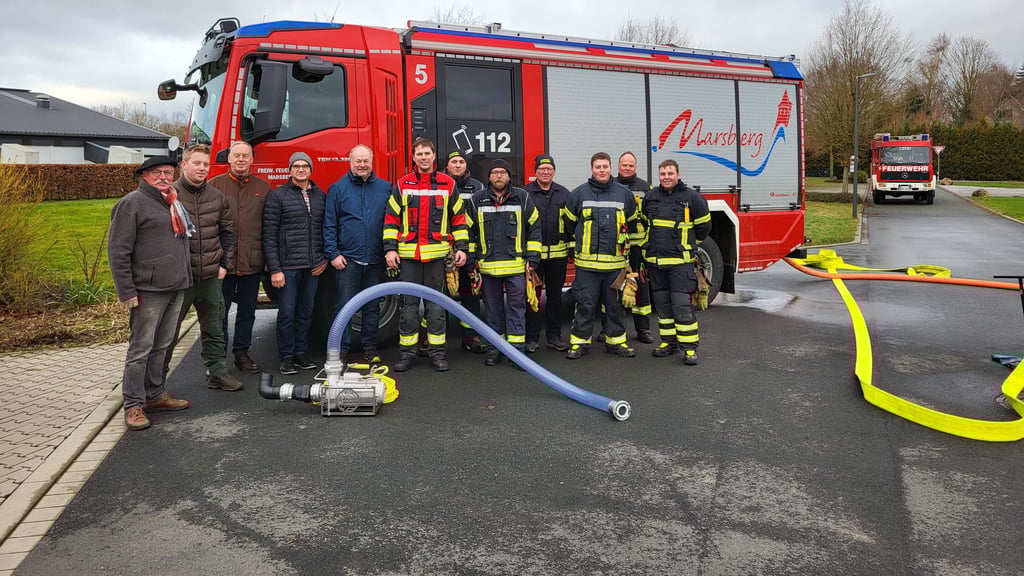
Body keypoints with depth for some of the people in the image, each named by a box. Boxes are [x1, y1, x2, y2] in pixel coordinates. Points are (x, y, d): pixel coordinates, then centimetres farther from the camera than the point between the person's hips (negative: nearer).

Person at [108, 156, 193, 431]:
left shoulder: (173, 203, 17)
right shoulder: (132, 203, -8)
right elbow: (117, 251, -12)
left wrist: (185, 278, 18)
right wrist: (127, 292, -15)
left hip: (176, 289, 8)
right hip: (148, 291, -8)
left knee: (161, 346, 15)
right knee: (141, 349, -2)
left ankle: (155, 395, 25)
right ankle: (133, 405, 5)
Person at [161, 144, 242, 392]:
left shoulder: (217, 197, 7)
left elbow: (227, 231, 14)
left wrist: (224, 265, 7)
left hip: (210, 276, 4)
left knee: (214, 329, 14)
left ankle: (217, 373, 25)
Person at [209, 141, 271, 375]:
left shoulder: (263, 188, 9)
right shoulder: (215, 185, 3)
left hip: (252, 262, 2)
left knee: (247, 312, 12)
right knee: (219, 311, 5)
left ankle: (242, 353, 25)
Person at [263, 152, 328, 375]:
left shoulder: (320, 196, 11)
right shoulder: (277, 195, -2)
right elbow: (269, 234, -6)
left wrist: (325, 258, 6)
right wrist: (274, 269, -12)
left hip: (313, 266, 4)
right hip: (288, 265, -4)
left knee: (306, 312, 11)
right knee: (287, 313, 1)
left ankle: (300, 353, 22)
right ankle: (286, 357, 11)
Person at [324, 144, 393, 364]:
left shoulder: (385, 188, 6)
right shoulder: (338, 189, 1)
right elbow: (329, 225, 0)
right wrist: (333, 254, -7)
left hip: (375, 259, 2)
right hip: (347, 258, -2)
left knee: (372, 306, 10)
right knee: (344, 306, 0)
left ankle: (370, 348, 20)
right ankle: (340, 349, 9)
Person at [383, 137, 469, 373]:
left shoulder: (448, 185, 7)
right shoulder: (402, 186, 7)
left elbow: (459, 218, 8)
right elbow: (391, 219, 7)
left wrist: (461, 247, 2)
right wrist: (390, 248, -2)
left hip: (436, 254, 0)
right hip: (408, 254, 1)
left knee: (436, 304, 5)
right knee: (408, 304, 5)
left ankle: (438, 352, 12)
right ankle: (407, 352, 12)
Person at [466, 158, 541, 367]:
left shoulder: (522, 198, 4)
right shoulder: (477, 200, 7)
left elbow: (534, 227, 6)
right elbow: (469, 230, 12)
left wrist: (532, 257, 0)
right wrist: (471, 258, 7)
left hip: (516, 265, -1)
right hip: (488, 265, 2)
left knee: (517, 306, -1)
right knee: (493, 308, 9)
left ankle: (517, 348, 3)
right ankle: (495, 348, 18)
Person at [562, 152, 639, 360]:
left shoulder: (625, 194, 7)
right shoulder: (578, 194, 1)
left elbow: (631, 225, 20)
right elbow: (569, 223, 13)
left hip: (615, 262, 2)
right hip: (587, 261, -2)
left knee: (614, 304, 11)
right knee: (585, 305, 1)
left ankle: (616, 341, 22)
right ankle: (579, 342, 11)